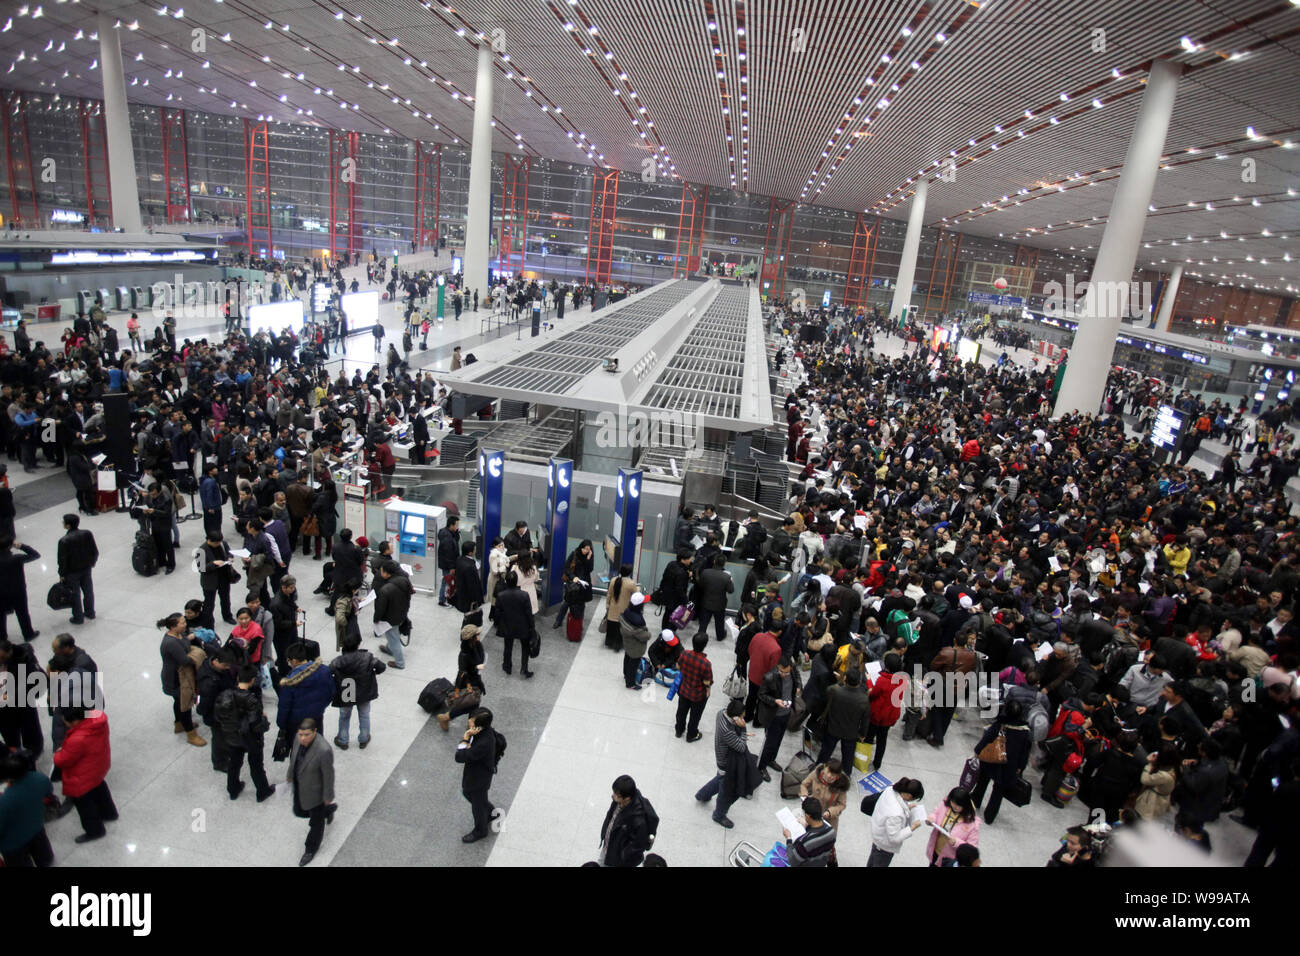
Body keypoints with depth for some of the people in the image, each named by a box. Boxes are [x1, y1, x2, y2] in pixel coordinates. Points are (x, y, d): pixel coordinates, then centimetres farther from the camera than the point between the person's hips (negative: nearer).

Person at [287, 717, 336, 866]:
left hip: (314, 792, -7)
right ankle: (328, 810, 53)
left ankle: (310, 850, 43)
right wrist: (290, 774, 17)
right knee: (299, 812, 29)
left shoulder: (324, 751, -39)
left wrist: (328, 797, -13)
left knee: (316, 822, 17)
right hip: (299, 788, 7)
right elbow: (293, 756, 3)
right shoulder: (298, 738, -18)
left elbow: (328, 775, -25)